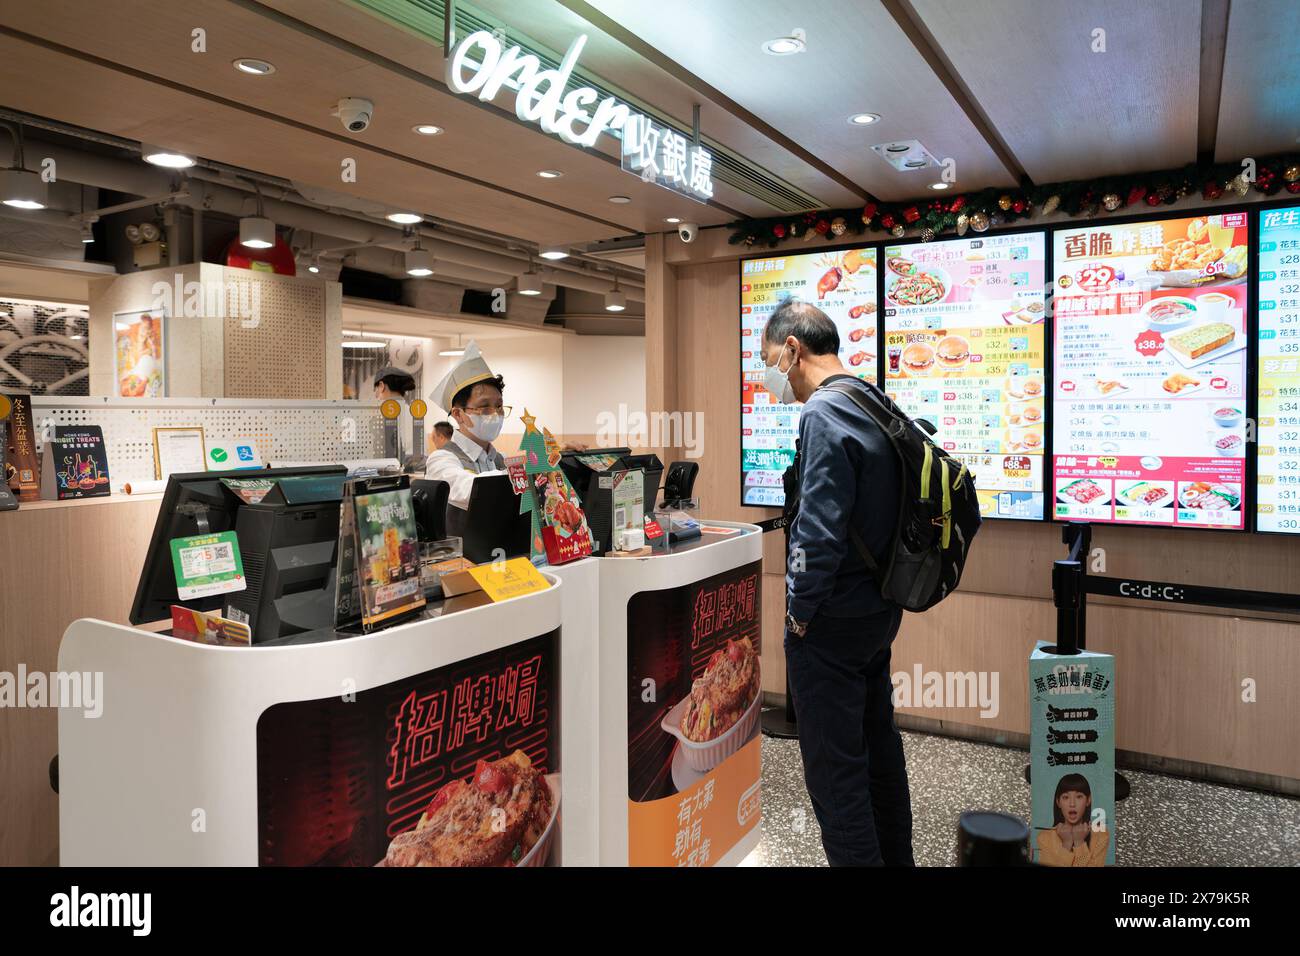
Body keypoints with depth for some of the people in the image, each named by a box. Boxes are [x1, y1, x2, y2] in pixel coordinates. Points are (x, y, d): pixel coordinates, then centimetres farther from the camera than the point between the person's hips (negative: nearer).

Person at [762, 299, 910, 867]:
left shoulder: (823, 415, -20)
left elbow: (818, 531, -27)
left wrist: (800, 609, -14)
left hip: (832, 622, -10)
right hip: (880, 608, 10)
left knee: (834, 767, 3)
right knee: (878, 745, 23)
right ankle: (894, 856, 40)